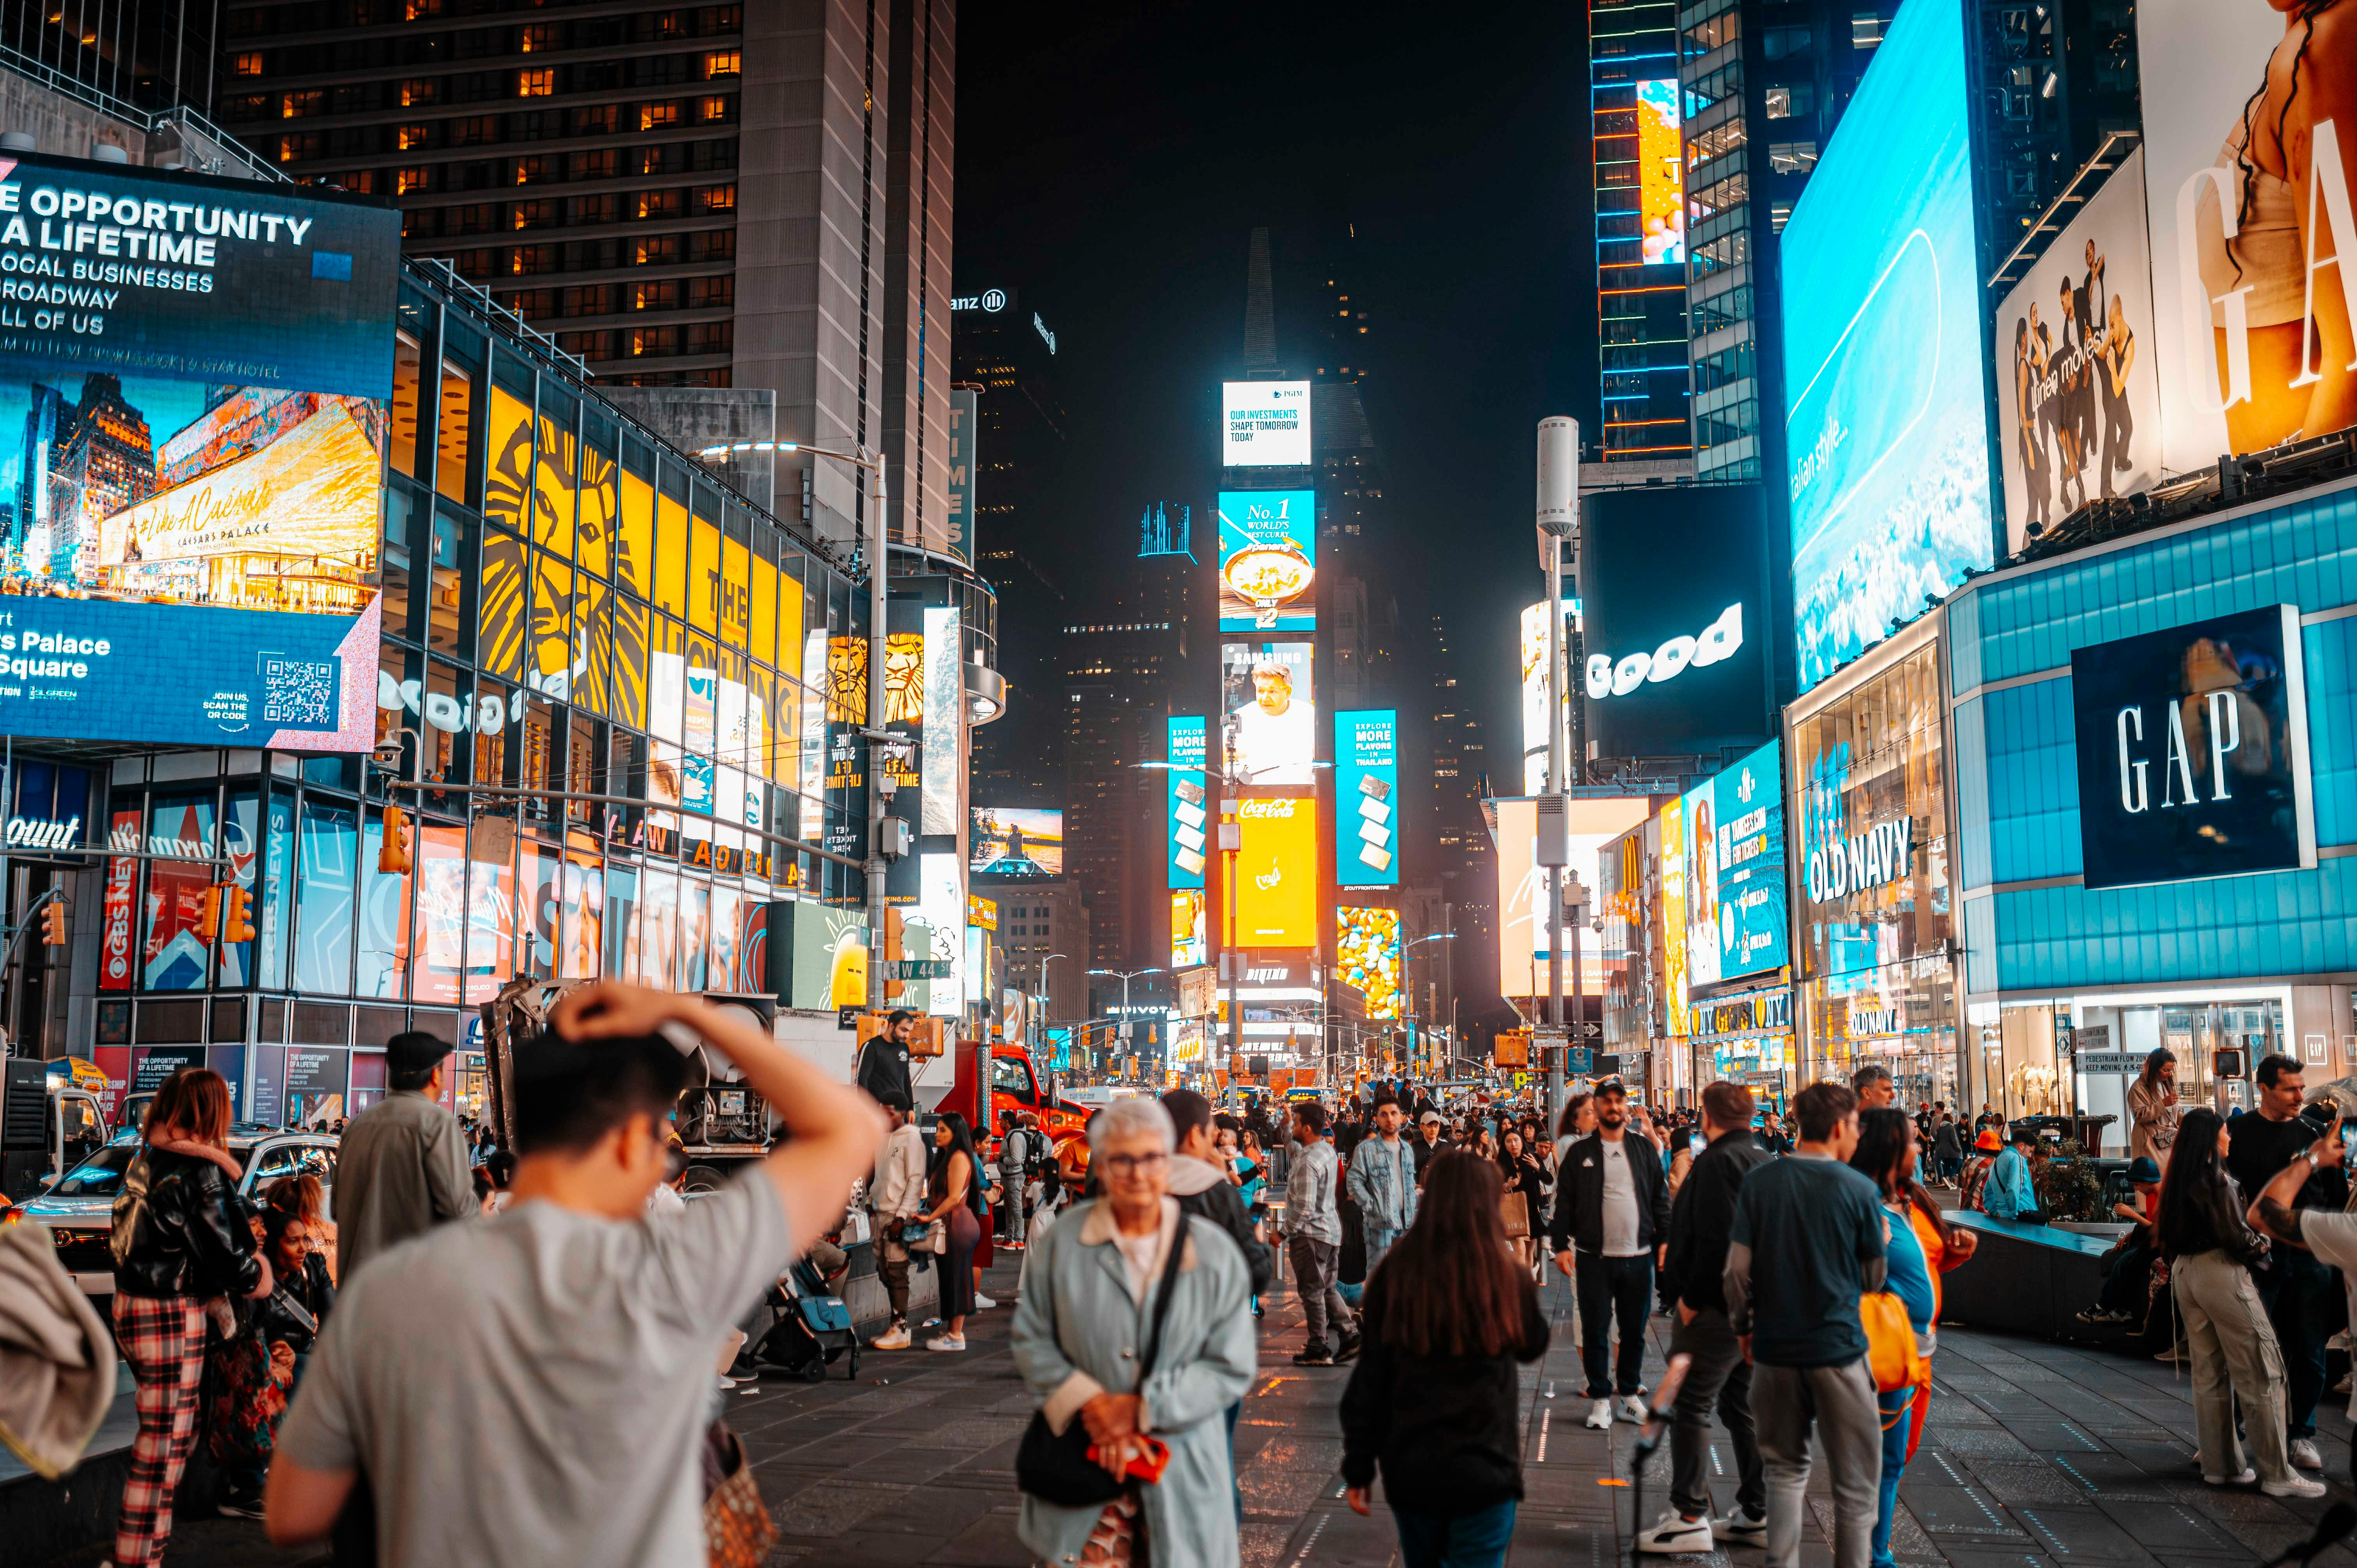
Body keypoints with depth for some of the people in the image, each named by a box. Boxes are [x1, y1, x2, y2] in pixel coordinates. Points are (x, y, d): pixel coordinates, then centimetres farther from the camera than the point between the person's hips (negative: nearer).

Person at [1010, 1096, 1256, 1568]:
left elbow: (1233, 1368, -3)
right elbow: (1031, 1338, 4)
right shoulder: (1064, 1241, -2)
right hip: (1084, 1464, 0)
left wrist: (1143, 1408, -12)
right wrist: (1090, 1404, -11)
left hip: (1182, 1472, 0)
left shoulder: (1214, 1253, -3)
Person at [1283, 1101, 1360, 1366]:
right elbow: (1296, 1149, 28)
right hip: (1331, 1229, 9)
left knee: (1313, 1292, 1)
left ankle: (1318, 1350, 8)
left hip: (1310, 1233, -9)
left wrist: (1285, 1232, -13)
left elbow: (1304, 1208, -25)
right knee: (1328, 1289, 17)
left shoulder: (1308, 1163, -23)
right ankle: (1350, 1336, 16)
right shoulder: (1328, 1150, 5)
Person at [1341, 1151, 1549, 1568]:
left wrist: (1358, 1468, 4)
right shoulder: (1509, 1280, -12)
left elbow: (1367, 1381, -5)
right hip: (1484, 1470, -2)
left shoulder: (1395, 1277, -10)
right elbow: (1533, 1346, 9)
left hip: (1408, 1470, 2)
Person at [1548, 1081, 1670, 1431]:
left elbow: (1661, 1198, 10)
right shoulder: (1580, 1153, 2)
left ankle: (1630, 1394, 24)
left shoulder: (1644, 1149, 7)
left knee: (1635, 1330, 10)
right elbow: (1564, 1202, 2)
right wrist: (1561, 1245, -4)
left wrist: (1664, 1239, 4)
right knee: (1595, 1331, 2)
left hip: (1638, 1256, 2)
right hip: (1595, 1258, -2)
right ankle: (1601, 1398, 13)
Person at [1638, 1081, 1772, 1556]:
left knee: (1689, 1406, -4)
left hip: (1717, 1305, -9)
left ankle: (1690, 1517, -4)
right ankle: (1756, 1514, 20)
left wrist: (1693, 1298, -17)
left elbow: (1715, 1238, -24)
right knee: (1743, 1406, 15)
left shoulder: (1718, 1162, -16)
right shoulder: (1765, 1161, 14)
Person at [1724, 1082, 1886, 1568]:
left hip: (1776, 1345, 3)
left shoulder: (1759, 1182, -2)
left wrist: (1743, 1326, 10)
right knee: (1854, 1482, 8)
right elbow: (1873, 1278, 0)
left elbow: (1736, 1269, -3)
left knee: (1786, 1469, 17)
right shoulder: (1860, 1190, -10)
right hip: (1838, 1346, -3)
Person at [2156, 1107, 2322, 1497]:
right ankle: (2277, 1473, -1)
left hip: (2184, 1272, 9)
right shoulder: (2216, 1178, -14)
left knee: (2209, 1373, 14)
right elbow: (2234, 1235, -15)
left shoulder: (2179, 1180, 11)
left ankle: (2219, 1464, 18)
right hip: (2220, 1271, -9)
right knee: (2260, 1372, -2)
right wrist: (2261, 1245, 4)